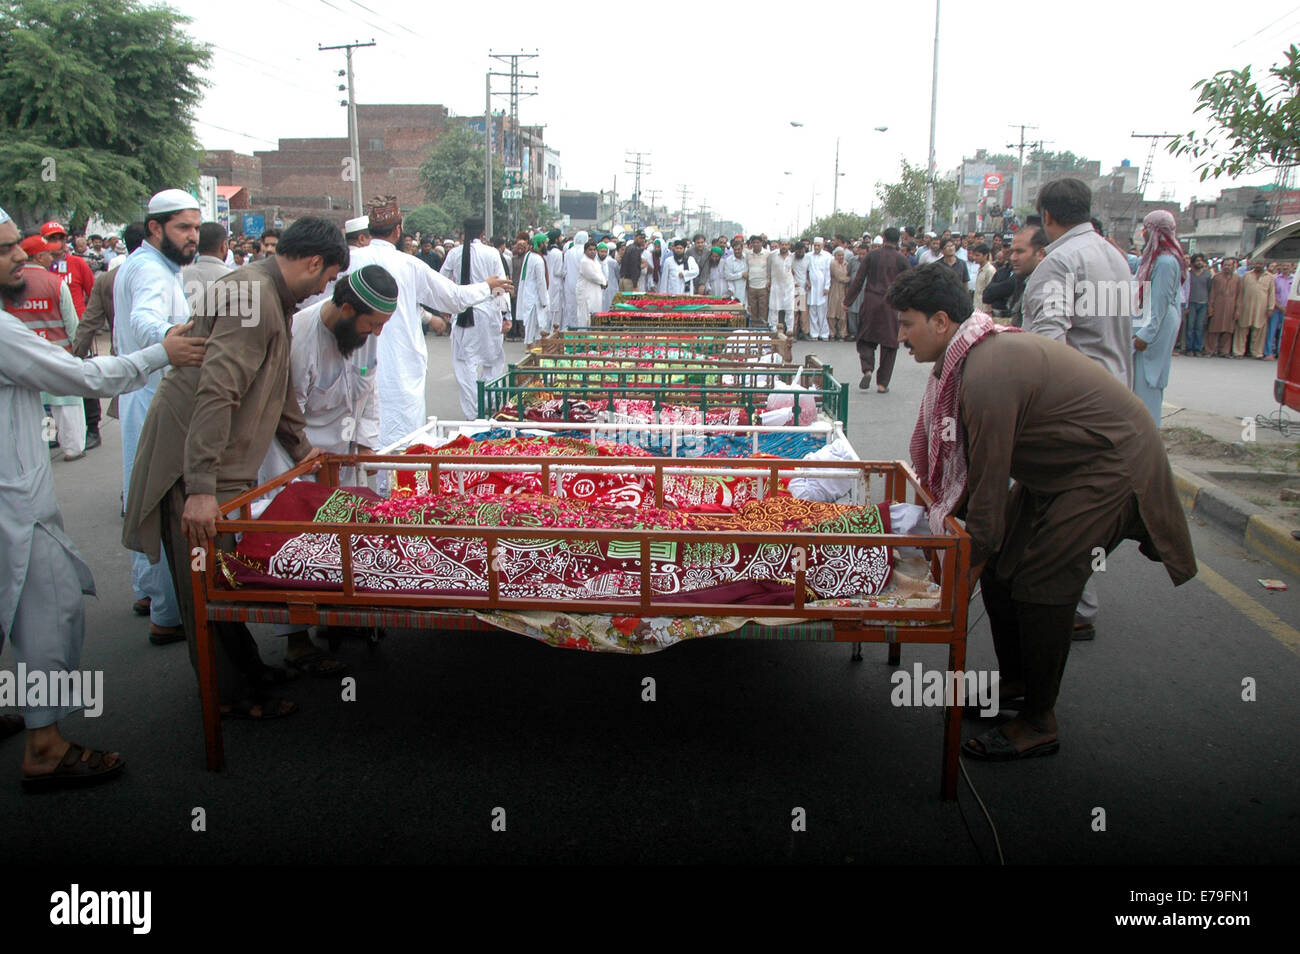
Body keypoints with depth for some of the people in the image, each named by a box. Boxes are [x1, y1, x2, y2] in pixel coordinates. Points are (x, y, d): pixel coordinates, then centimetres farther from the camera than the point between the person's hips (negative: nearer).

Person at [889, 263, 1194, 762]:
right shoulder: (966, 357, 0)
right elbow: (967, 463, 8)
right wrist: (944, 515, 5)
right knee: (1000, 566, 9)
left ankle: (1038, 724, 4)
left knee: (1040, 585, -11)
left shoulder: (988, 373, -32)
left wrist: (971, 560, -16)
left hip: (1109, 465, -10)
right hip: (1055, 467, 10)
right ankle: (1014, 684, 26)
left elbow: (989, 482, -27)